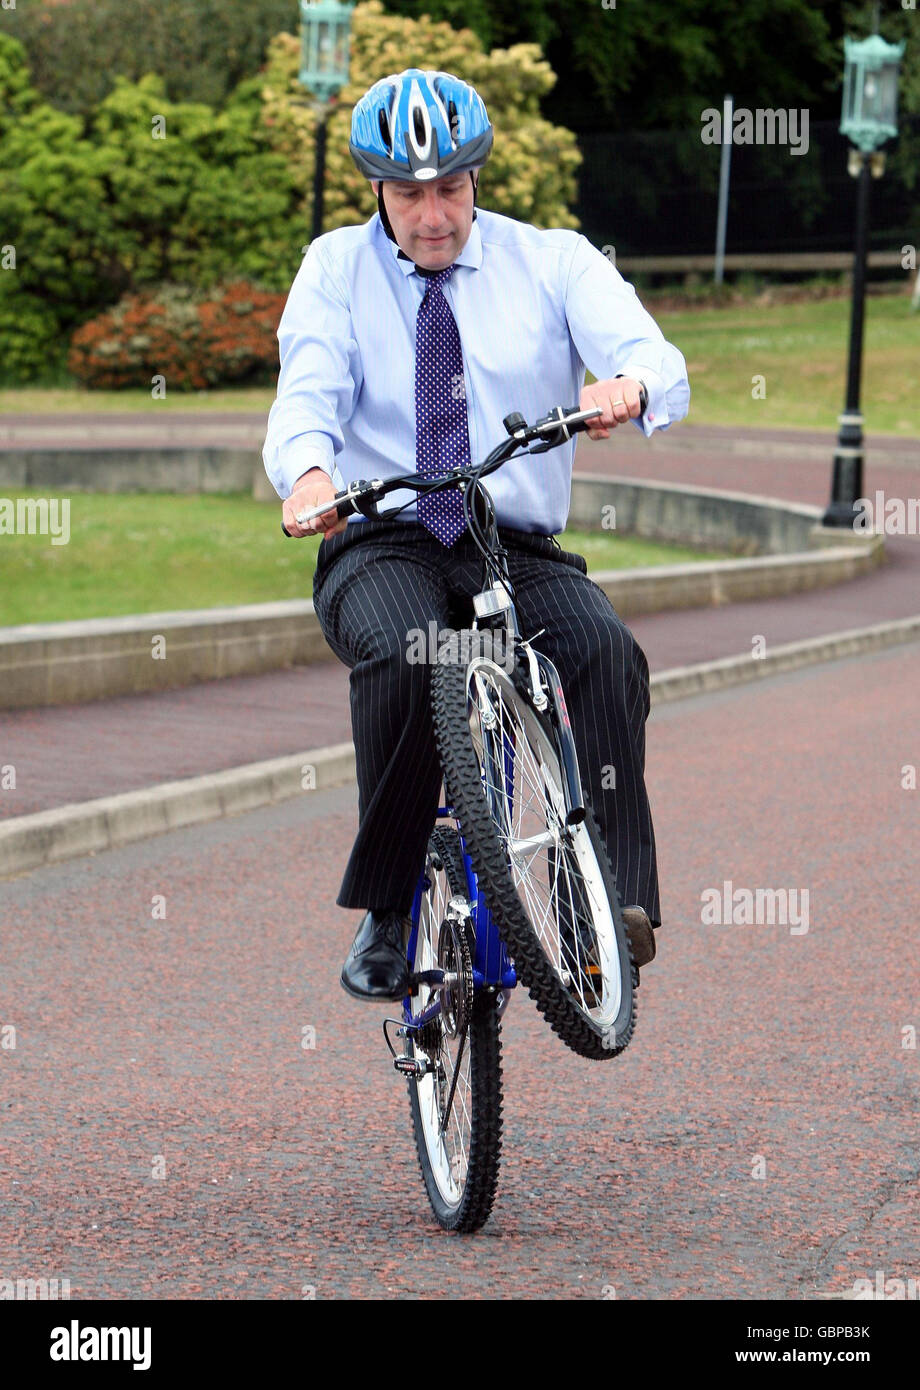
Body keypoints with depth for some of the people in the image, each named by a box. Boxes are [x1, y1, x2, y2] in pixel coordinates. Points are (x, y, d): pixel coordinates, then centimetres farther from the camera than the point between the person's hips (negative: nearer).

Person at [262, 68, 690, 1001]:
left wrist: (628, 385, -37)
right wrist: (307, 471, -32)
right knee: (399, 656, -34)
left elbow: (657, 361, -9)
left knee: (609, 651, -30)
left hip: (519, 548, 1)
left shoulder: (552, 263, 7)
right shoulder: (335, 269, 9)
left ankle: (618, 897, -32)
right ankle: (383, 915, -23)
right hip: (380, 546, -1)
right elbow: (306, 393, -7)